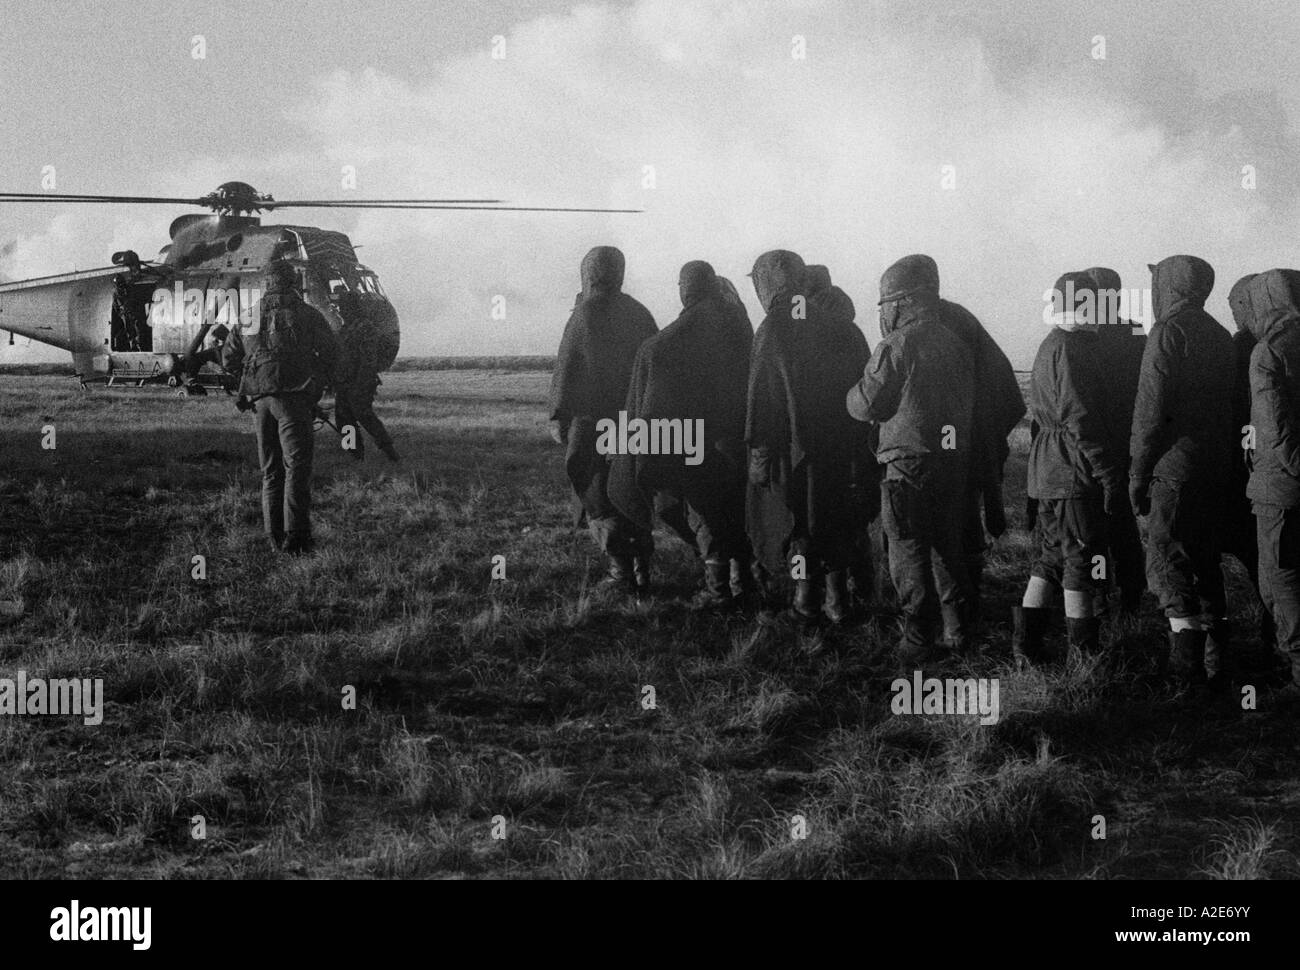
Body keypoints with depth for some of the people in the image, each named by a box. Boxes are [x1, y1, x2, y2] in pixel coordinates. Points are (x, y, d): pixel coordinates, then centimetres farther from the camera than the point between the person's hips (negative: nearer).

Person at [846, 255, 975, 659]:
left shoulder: (896, 346, -12)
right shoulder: (956, 343, 9)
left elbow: (867, 405, -7)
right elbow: (969, 402, 15)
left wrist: (851, 394, 12)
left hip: (909, 463, -7)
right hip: (954, 459, 7)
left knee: (909, 551, 0)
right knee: (948, 546, 16)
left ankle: (918, 638, -1)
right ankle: (959, 629, 20)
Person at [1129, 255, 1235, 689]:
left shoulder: (1168, 333, -10)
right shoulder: (1219, 335, 14)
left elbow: (1152, 409, -14)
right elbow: (1228, 404, 16)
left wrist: (1138, 473, -10)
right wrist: (1227, 461, 19)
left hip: (1177, 467, -8)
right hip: (1217, 468, 8)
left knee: (1167, 561, -6)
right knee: (1204, 558, 18)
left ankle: (1187, 667, -14)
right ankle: (1217, 650, 24)